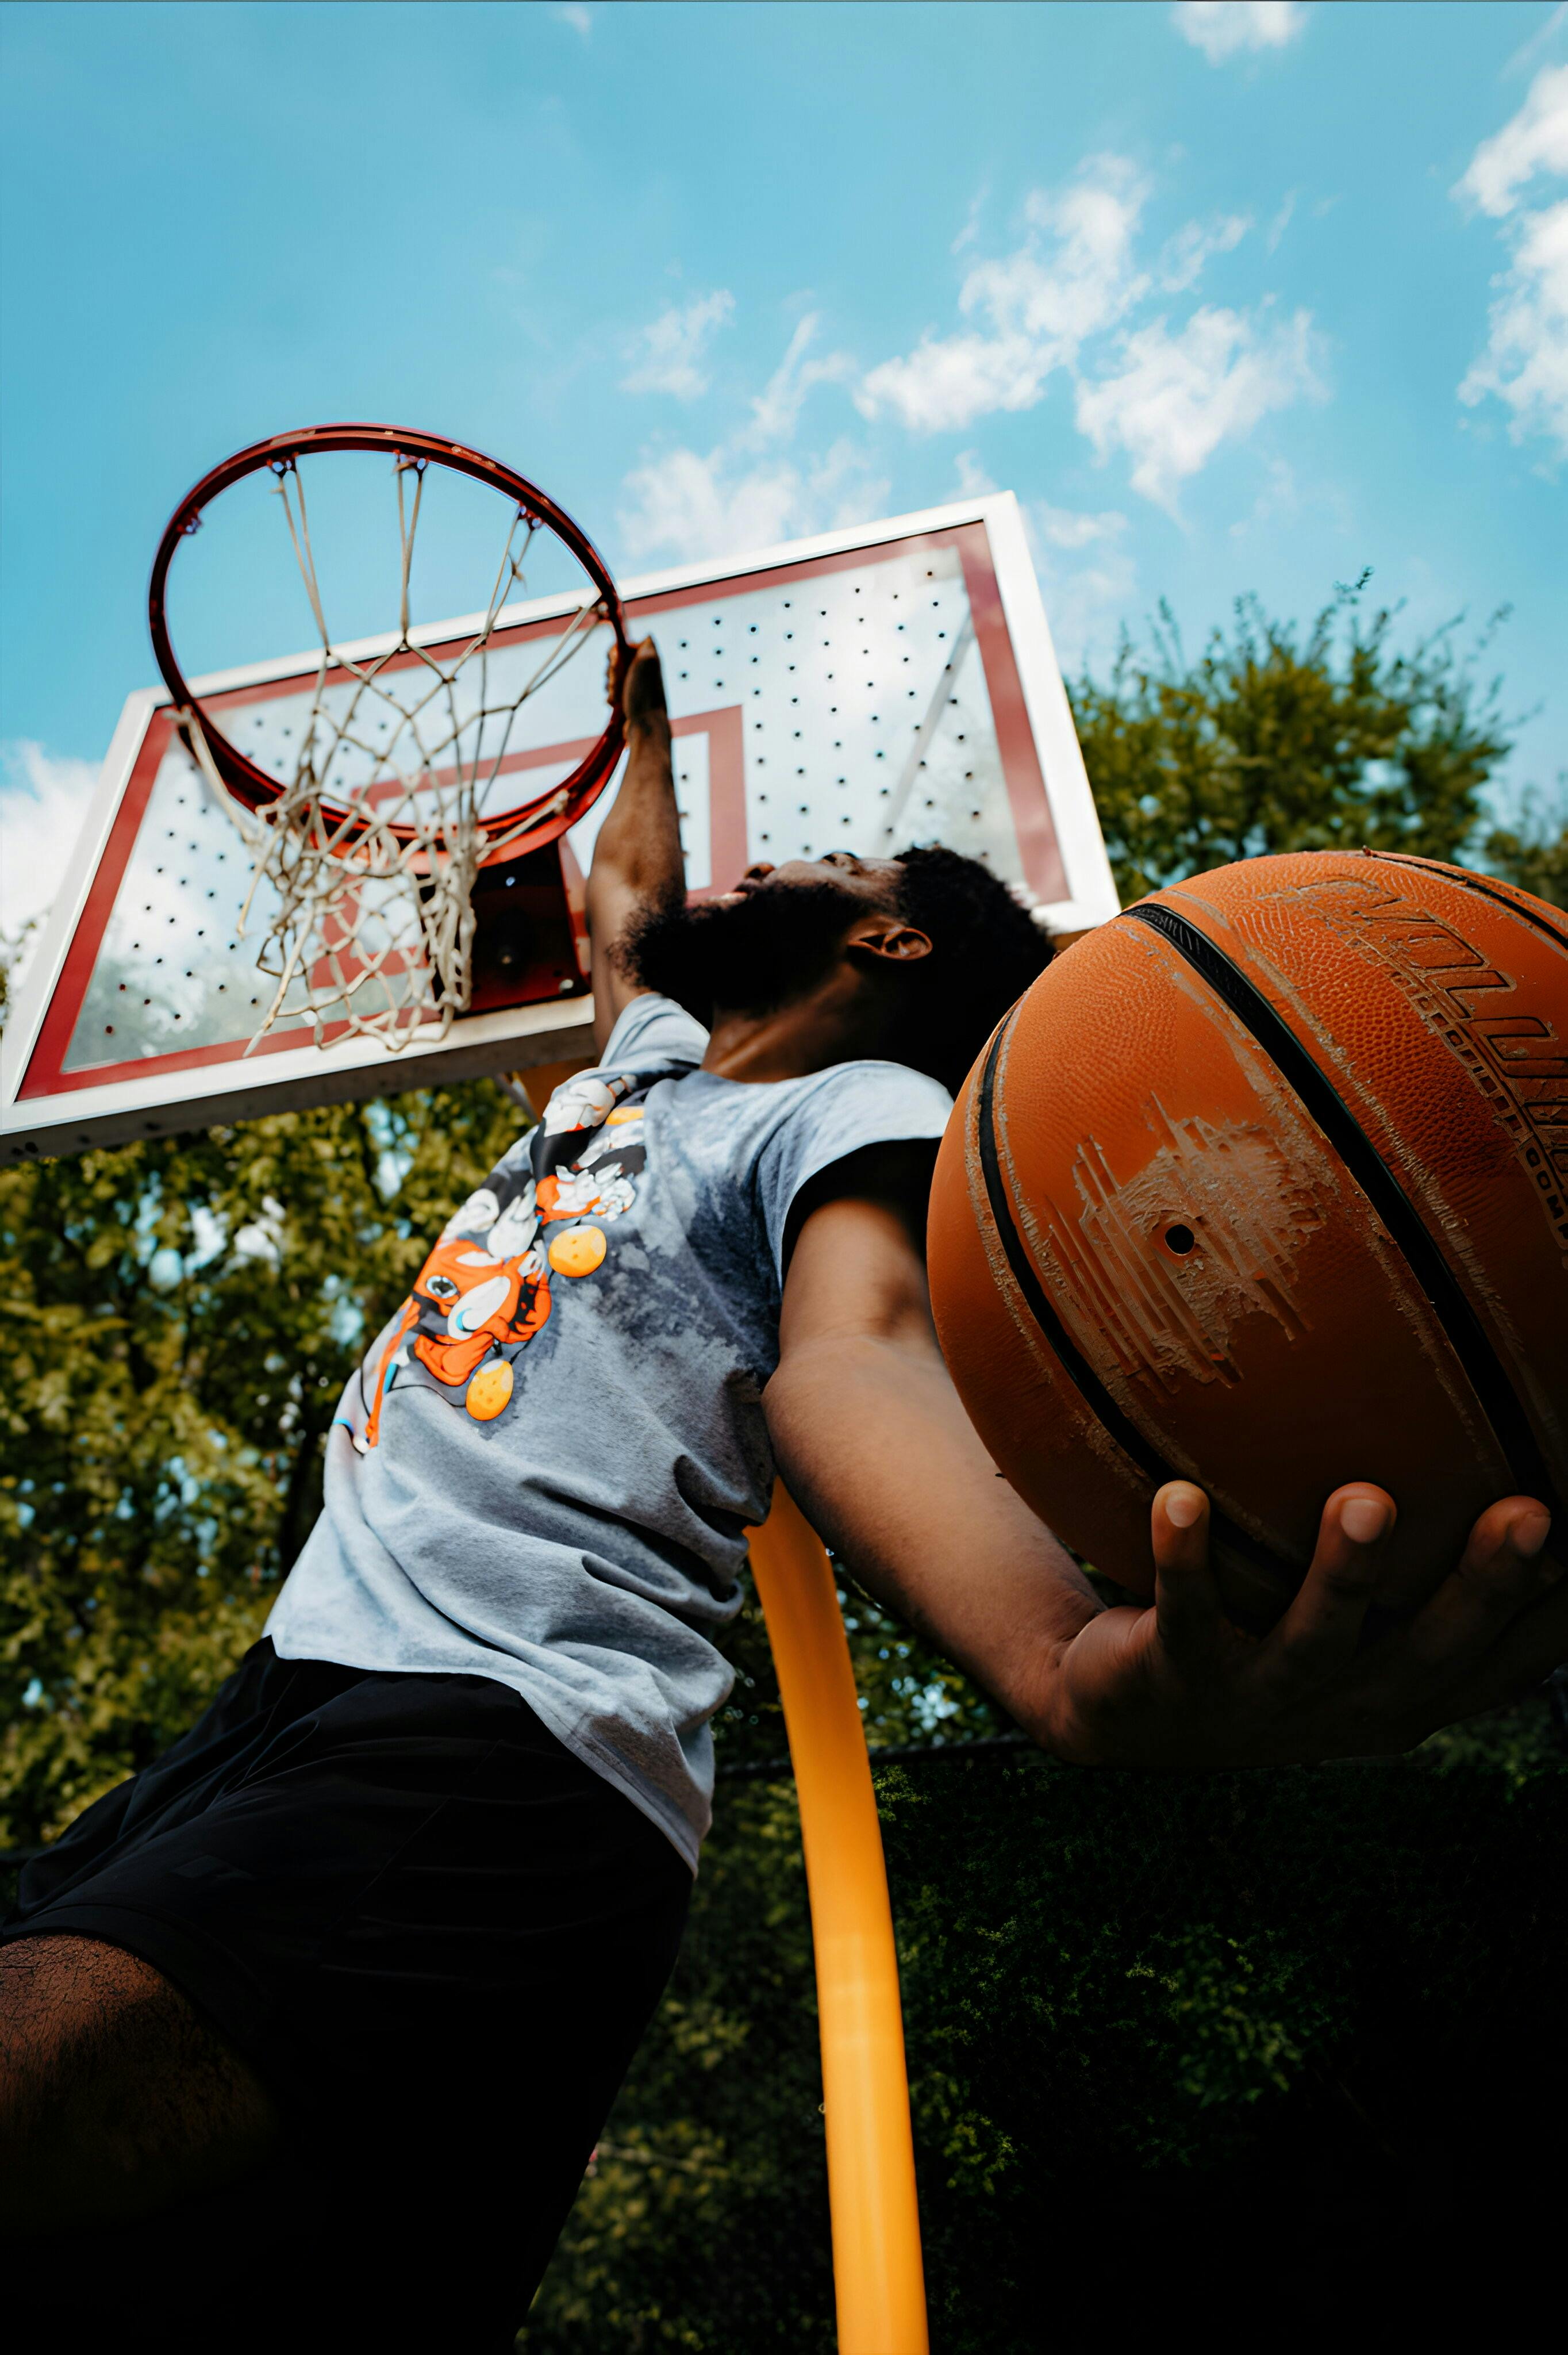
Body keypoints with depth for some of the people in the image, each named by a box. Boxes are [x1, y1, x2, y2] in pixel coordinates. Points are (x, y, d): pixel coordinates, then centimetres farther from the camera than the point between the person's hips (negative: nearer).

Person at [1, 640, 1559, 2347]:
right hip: (304, 1684, 9)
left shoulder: (860, 1105, 1)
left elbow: (850, 1350, -20)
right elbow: (621, 897, 48)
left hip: (505, 1729, -8)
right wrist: (643, 716, 62)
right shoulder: (650, 1060, 26)